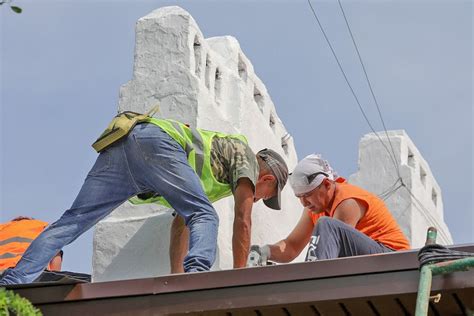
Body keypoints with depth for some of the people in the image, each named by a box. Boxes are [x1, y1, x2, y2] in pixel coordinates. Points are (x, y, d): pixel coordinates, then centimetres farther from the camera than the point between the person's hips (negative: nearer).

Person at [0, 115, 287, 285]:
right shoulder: (244, 154, 18)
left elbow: (181, 219, 42)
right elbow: (243, 220, 7)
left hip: (119, 146, 8)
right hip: (156, 140, -8)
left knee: (74, 220, -3)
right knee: (204, 217, -8)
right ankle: (196, 272, -38)